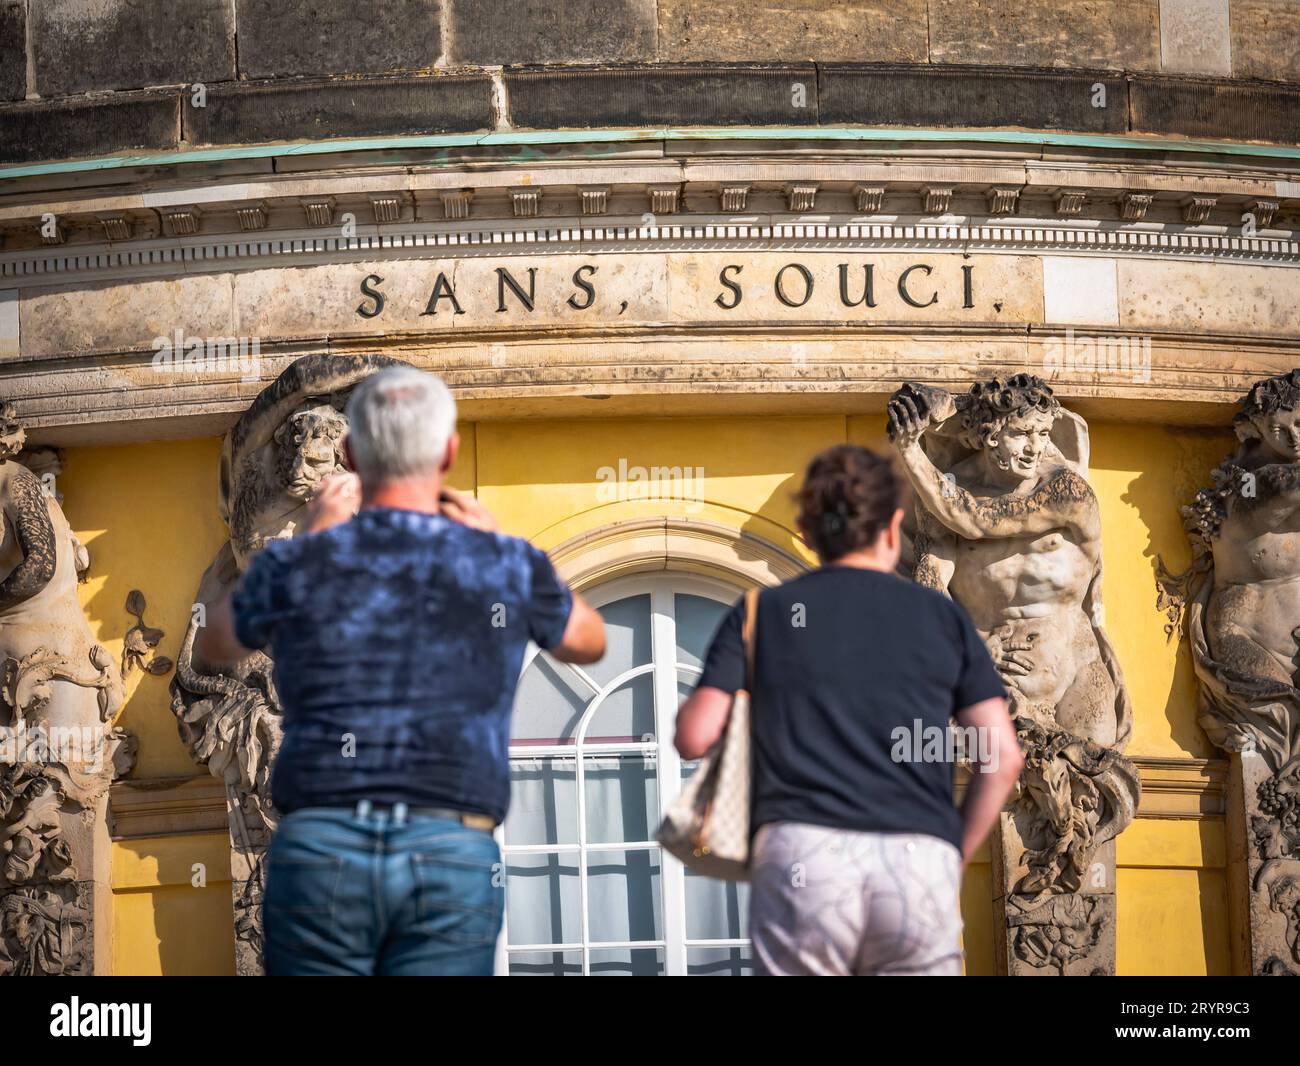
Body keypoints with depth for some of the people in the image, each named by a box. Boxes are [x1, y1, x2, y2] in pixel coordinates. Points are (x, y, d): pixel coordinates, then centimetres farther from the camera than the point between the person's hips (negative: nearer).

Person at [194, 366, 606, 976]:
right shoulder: (505, 566, 7)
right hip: (454, 857, 0)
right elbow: (589, 642, 30)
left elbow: (214, 646, 29)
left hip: (319, 848, 0)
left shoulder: (300, 564, 6)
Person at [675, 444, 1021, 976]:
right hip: (920, 858, 0)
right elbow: (1002, 758, 9)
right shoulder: (941, 617, 16)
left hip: (802, 854, 0)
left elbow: (694, 737, 5)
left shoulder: (761, 612, 14)